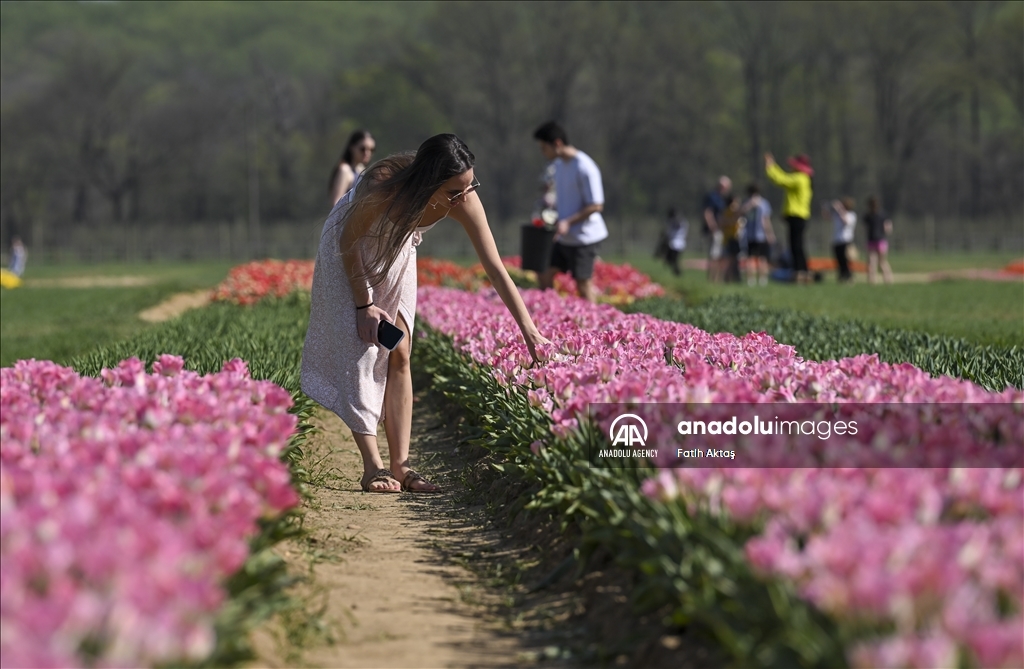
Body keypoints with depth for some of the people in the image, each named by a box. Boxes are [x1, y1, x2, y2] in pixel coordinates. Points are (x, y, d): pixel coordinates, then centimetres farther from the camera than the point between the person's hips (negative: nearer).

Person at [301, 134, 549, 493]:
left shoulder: (464, 200, -31)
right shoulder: (383, 186, -42)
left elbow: (496, 269, -26)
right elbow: (348, 243, -23)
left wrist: (529, 329, -29)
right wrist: (364, 304, -20)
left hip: (397, 250, 4)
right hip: (350, 248, -4)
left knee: (398, 354, -2)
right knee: (359, 345, -11)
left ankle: (400, 464, -2)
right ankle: (373, 467, -10)